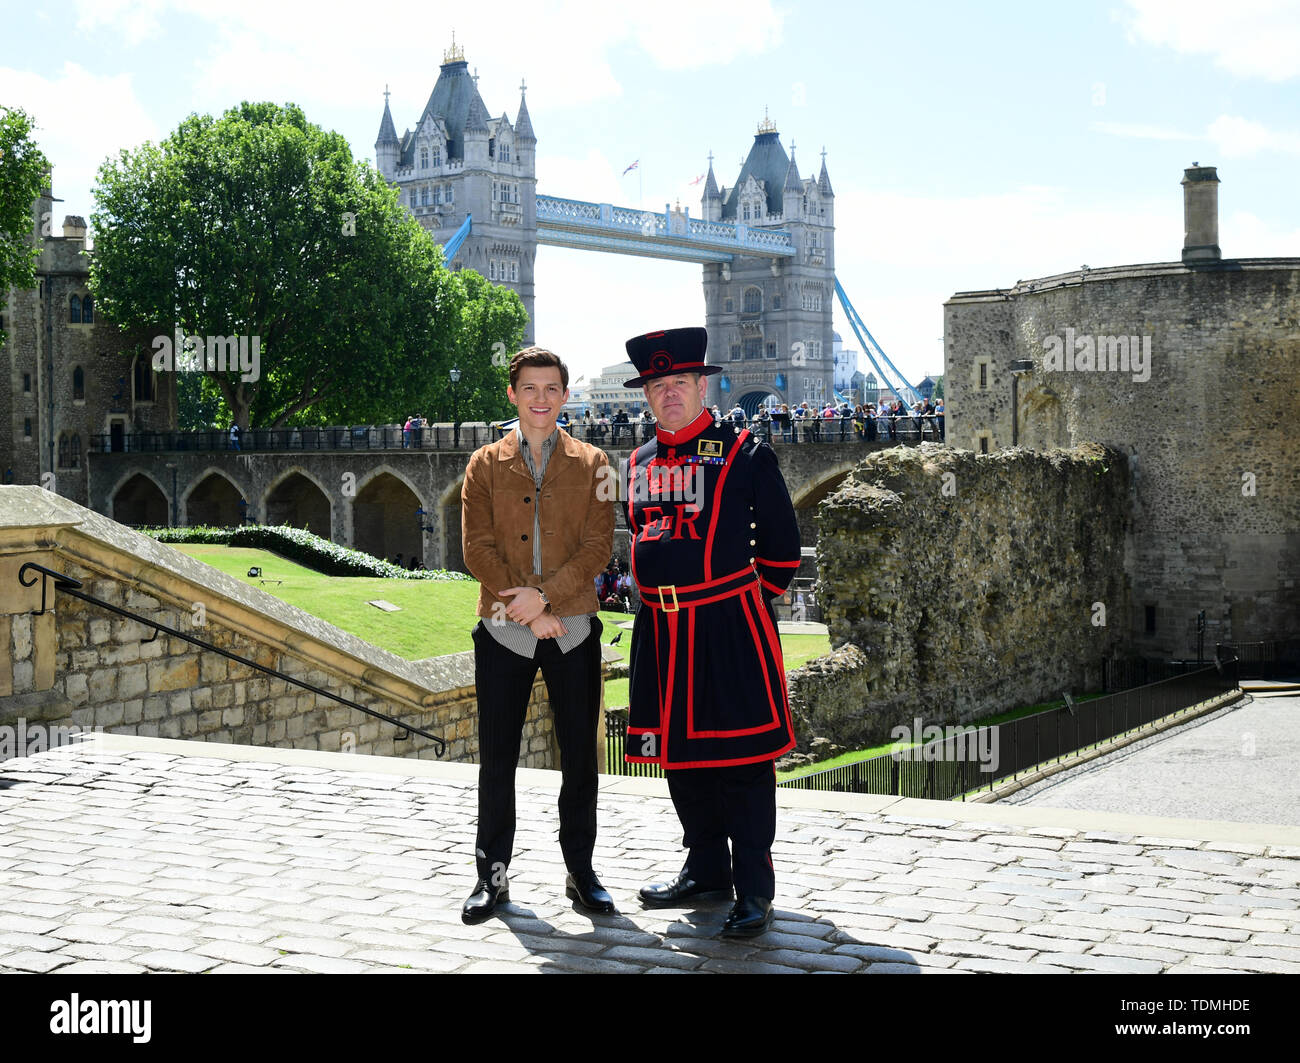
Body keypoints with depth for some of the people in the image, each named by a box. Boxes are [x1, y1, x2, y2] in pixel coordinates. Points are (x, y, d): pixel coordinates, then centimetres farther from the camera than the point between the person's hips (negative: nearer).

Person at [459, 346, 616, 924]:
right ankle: (492, 876, 16)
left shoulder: (590, 464, 7)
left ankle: (581, 874, 18)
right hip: (503, 630, 0)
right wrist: (528, 608, -11)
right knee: (497, 760, 5)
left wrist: (545, 595, -14)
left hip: (573, 628, 0)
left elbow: (598, 546, -2)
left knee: (580, 758, 5)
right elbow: (477, 549, -1)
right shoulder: (485, 464, 7)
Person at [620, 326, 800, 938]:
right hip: (661, 630, 6)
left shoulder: (744, 454, -3)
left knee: (742, 759, -2)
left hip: (730, 627, -6)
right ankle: (706, 868, 28)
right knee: (680, 753, 13)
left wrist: (752, 603, 6)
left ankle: (754, 889, 6)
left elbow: (782, 546, 2)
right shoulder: (638, 464, 12)